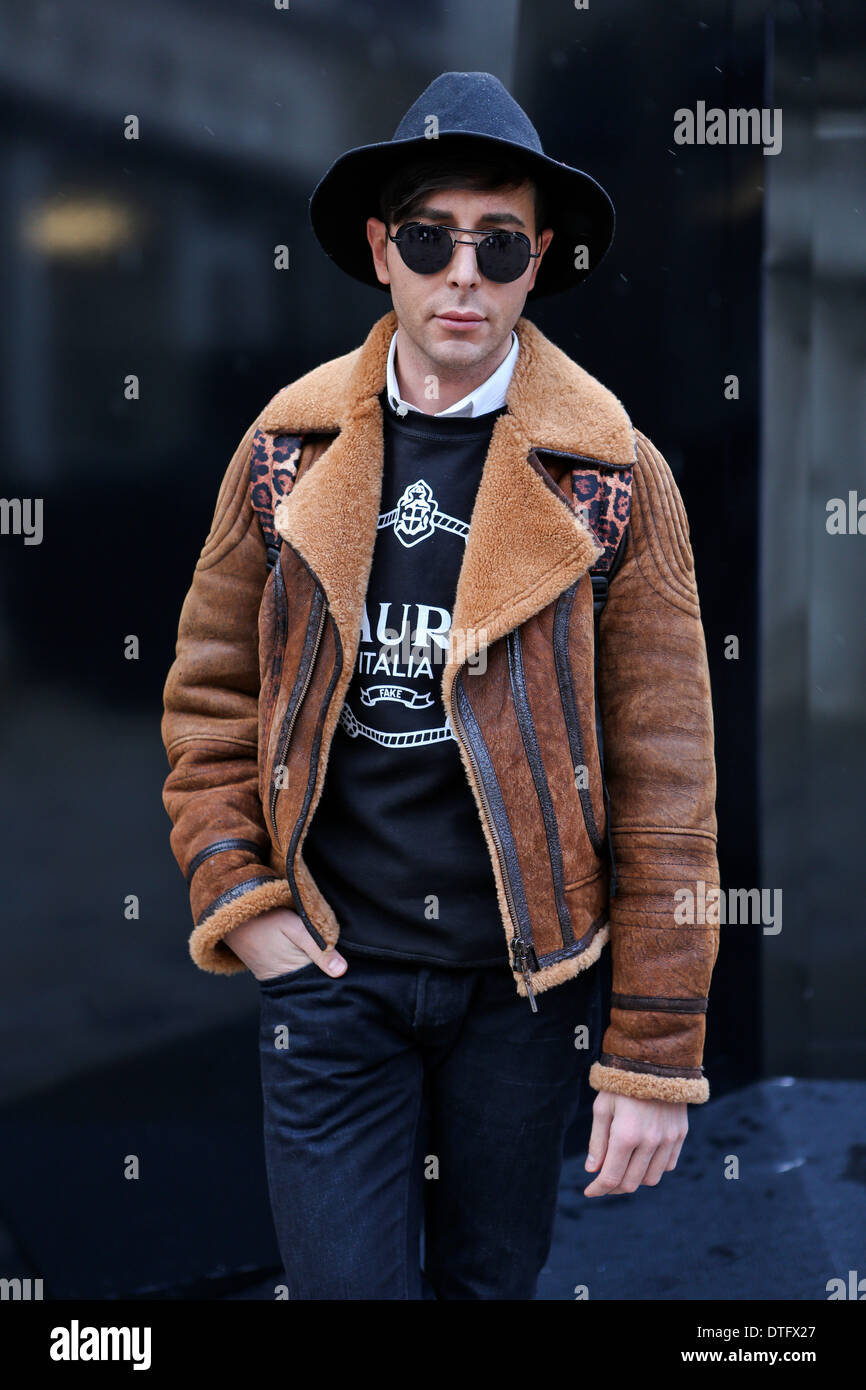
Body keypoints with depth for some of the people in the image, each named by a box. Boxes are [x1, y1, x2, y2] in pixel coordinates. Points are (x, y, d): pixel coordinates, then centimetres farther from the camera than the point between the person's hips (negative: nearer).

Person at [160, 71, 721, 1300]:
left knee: (493, 1276, 16)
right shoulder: (289, 451, 0)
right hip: (329, 969, 1)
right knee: (345, 1276, 3)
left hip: (527, 975, 0)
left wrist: (654, 1055, -8)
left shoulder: (615, 478, -7)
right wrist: (235, 898, -3)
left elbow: (666, 784, -7)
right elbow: (209, 697, 9)